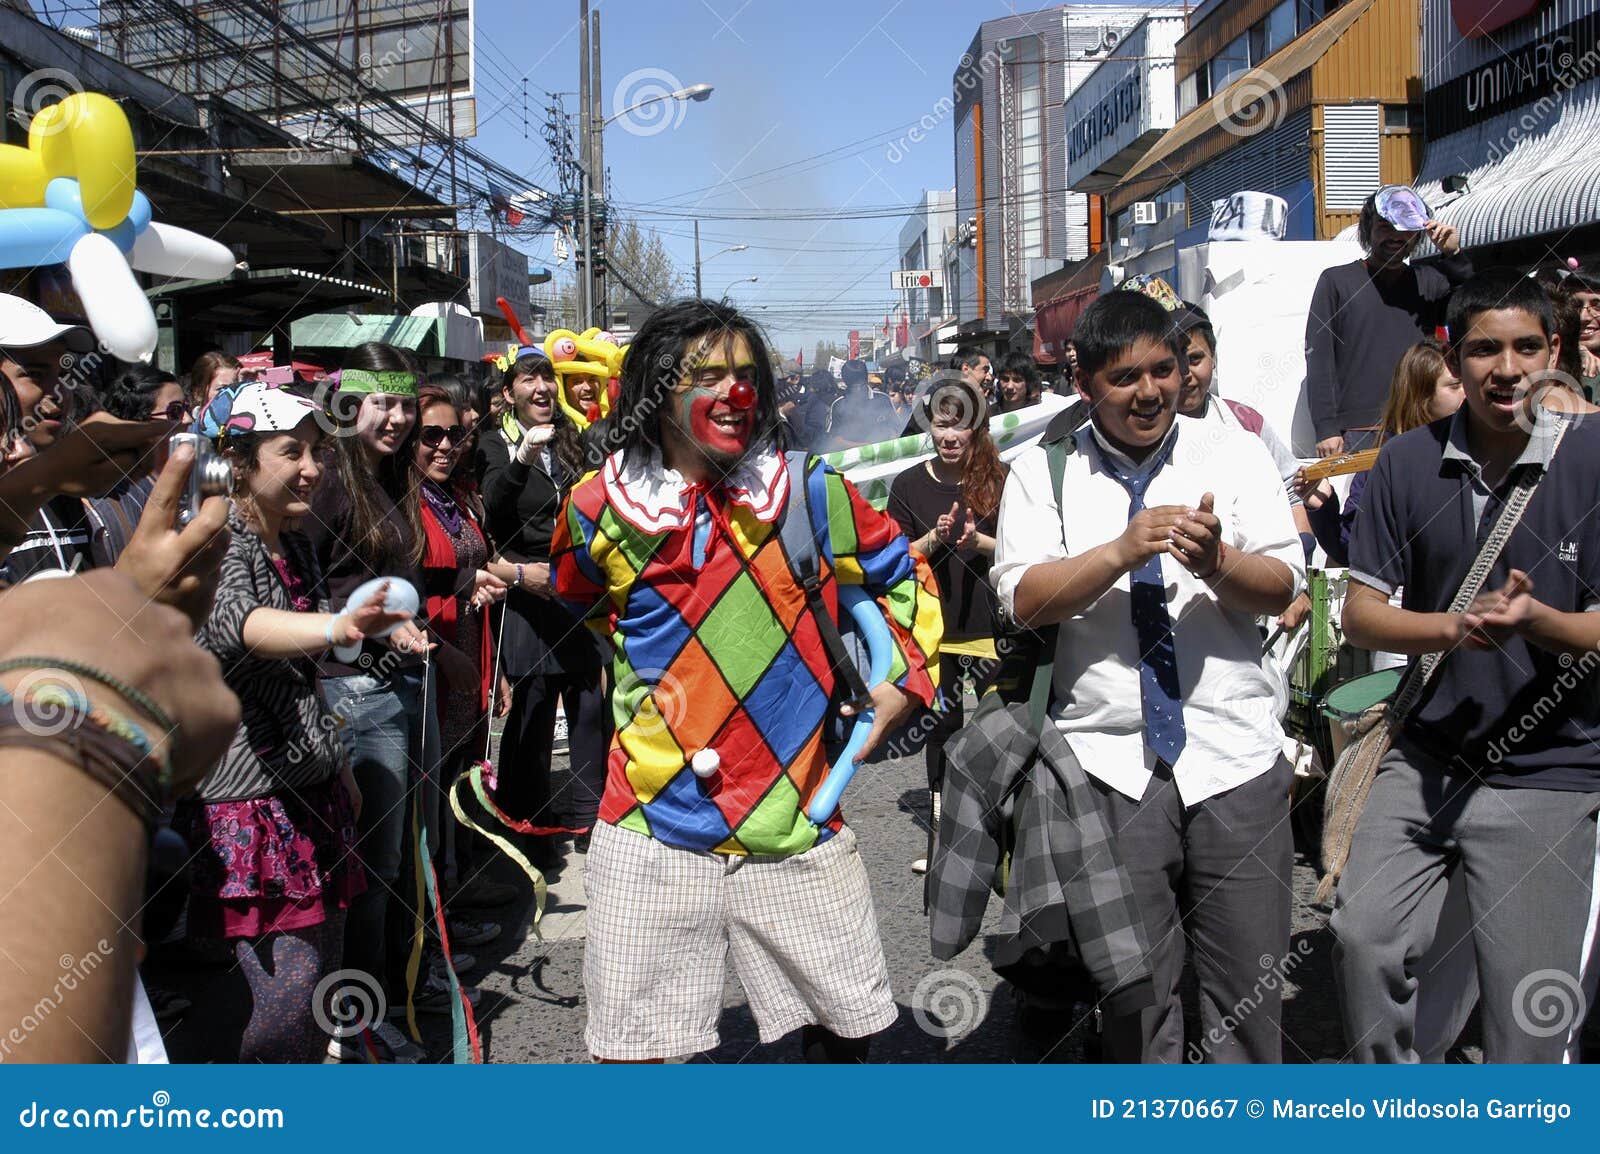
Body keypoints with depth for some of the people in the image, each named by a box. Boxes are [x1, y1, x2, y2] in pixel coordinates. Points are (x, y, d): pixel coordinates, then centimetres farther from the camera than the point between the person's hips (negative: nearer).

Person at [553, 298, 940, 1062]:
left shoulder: (812, 494, -3)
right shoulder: (601, 509, -2)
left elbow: (905, 580, 11)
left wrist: (892, 698, 4)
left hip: (794, 822, 1)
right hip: (653, 825, 0)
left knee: (848, 1021, 14)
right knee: (631, 1042, 8)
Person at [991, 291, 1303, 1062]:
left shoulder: (1236, 455, 6)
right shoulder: (1042, 471, 3)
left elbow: (1281, 588, -2)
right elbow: (1022, 599, -8)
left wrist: (1217, 562, -23)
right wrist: (1123, 550, -21)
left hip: (1233, 757, 1)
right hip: (1107, 762, -1)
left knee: (1247, 983, 9)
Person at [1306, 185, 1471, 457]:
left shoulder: (1430, 281, 15)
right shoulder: (1336, 281, 7)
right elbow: (1318, 359, 1)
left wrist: (1455, 256, -7)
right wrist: (1326, 429, -8)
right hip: (1355, 434, -2)